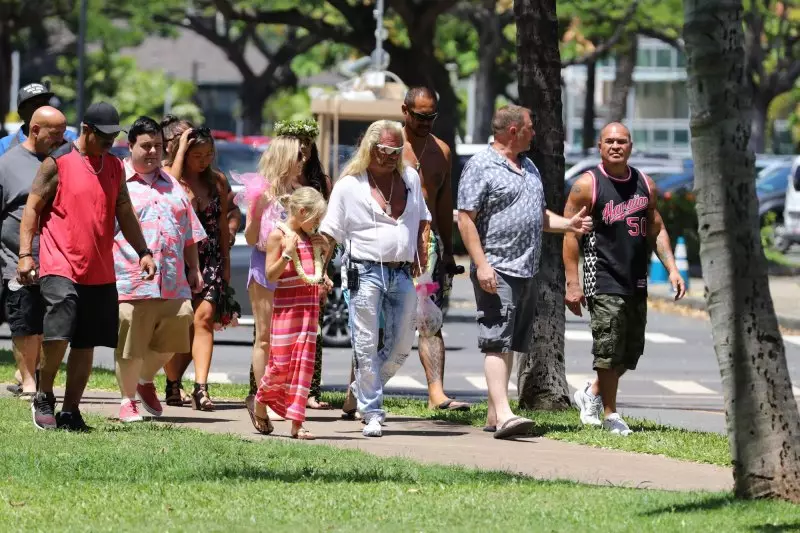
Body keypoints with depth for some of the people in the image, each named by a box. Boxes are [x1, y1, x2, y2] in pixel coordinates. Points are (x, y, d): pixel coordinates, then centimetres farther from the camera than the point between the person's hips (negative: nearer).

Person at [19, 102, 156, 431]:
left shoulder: (114, 167, 14)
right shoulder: (58, 163, -3)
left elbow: (125, 213, 22)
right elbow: (32, 208, -2)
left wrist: (142, 252, 13)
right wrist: (25, 253, -10)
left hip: (100, 273, 6)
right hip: (60, 267, -6)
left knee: (86, 344, 4)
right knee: (58, 335, -17)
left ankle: (70, 411, 11)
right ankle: (43, 398, 4)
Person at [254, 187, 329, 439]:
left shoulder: (310, 238, 13)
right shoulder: (278, 234, -7)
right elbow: (271, 274, -10)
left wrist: (322, 252, 9)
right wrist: (287, 253, -22)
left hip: (309, 305, 6)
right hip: (285, 305, -6)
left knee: (304, 362, 0)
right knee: (281, 362, -5)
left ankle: (296, 423, -1)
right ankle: (260, 403, 21)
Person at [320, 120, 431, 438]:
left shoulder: (410, 179, 12)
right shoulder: (349, 185, -1)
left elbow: (421, 219, 27)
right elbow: (330, 233, -1)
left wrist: (419, 251, 16)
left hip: (402, 274, 4)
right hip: (366, 272, -4)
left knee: (402, 346, 4)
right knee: (366, 348, -4)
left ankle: (364, 389, 27)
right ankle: (372, 413, 1)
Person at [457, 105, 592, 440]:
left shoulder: (529, 167, 20)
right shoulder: (481, 167, -7)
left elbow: (539, 215, 29)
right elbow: (466, 219, -12)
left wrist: (569, 224, 10)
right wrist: (481, 264, -20)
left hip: (526, 271, 9)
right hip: (497, 272, -9)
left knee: (511, 345, 10)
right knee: (497, 343, -14)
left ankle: (494, 414, 16)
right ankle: (503, 415, -23)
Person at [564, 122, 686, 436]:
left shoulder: (645, 184, 11)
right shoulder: (588, 185, -6)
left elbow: (657, 230, 18)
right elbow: (570, 234, -7)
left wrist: (671, 268, 7)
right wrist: (572, 283, -12)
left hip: (636, 282, 6)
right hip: (604, 282, -6)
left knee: (630, 353, 10)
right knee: (609, 349, -8)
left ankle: (591, 394, 31)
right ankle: (609, 414, 3)